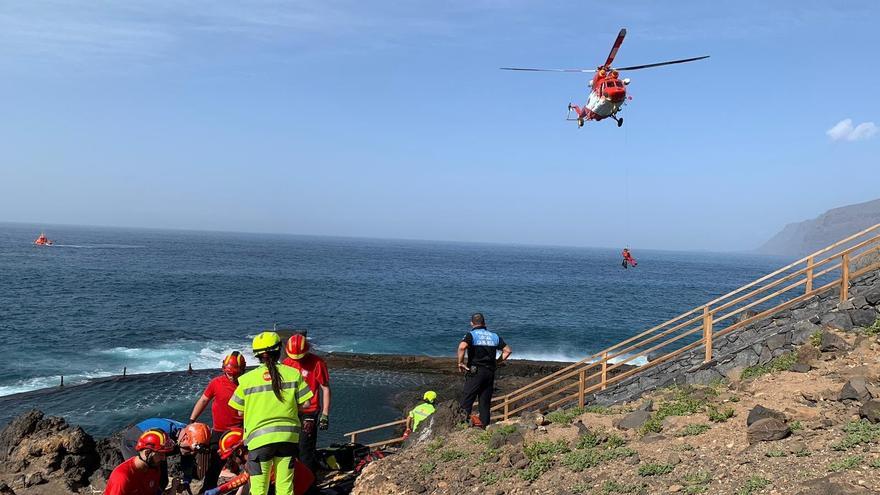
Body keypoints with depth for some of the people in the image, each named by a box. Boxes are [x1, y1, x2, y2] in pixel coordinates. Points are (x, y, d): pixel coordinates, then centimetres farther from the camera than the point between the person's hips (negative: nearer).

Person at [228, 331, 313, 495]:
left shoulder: (247, 379, -3)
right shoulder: (293, 373, -2)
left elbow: (240, 412, 4)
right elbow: (304, 403, 1)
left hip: (259, 437, -1)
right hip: (288, 436, 2)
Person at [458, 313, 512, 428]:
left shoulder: (471, 335, -4)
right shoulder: (494, 336, 12)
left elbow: (462, 347, -23)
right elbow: (507, 350, 10)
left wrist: (460, 363, -12)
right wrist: (497, 362, 15)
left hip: (475, 372, -5)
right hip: (490, 372, 5)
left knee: (466, 400, -2)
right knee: (485, 401, 11)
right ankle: (484, 425, 11)